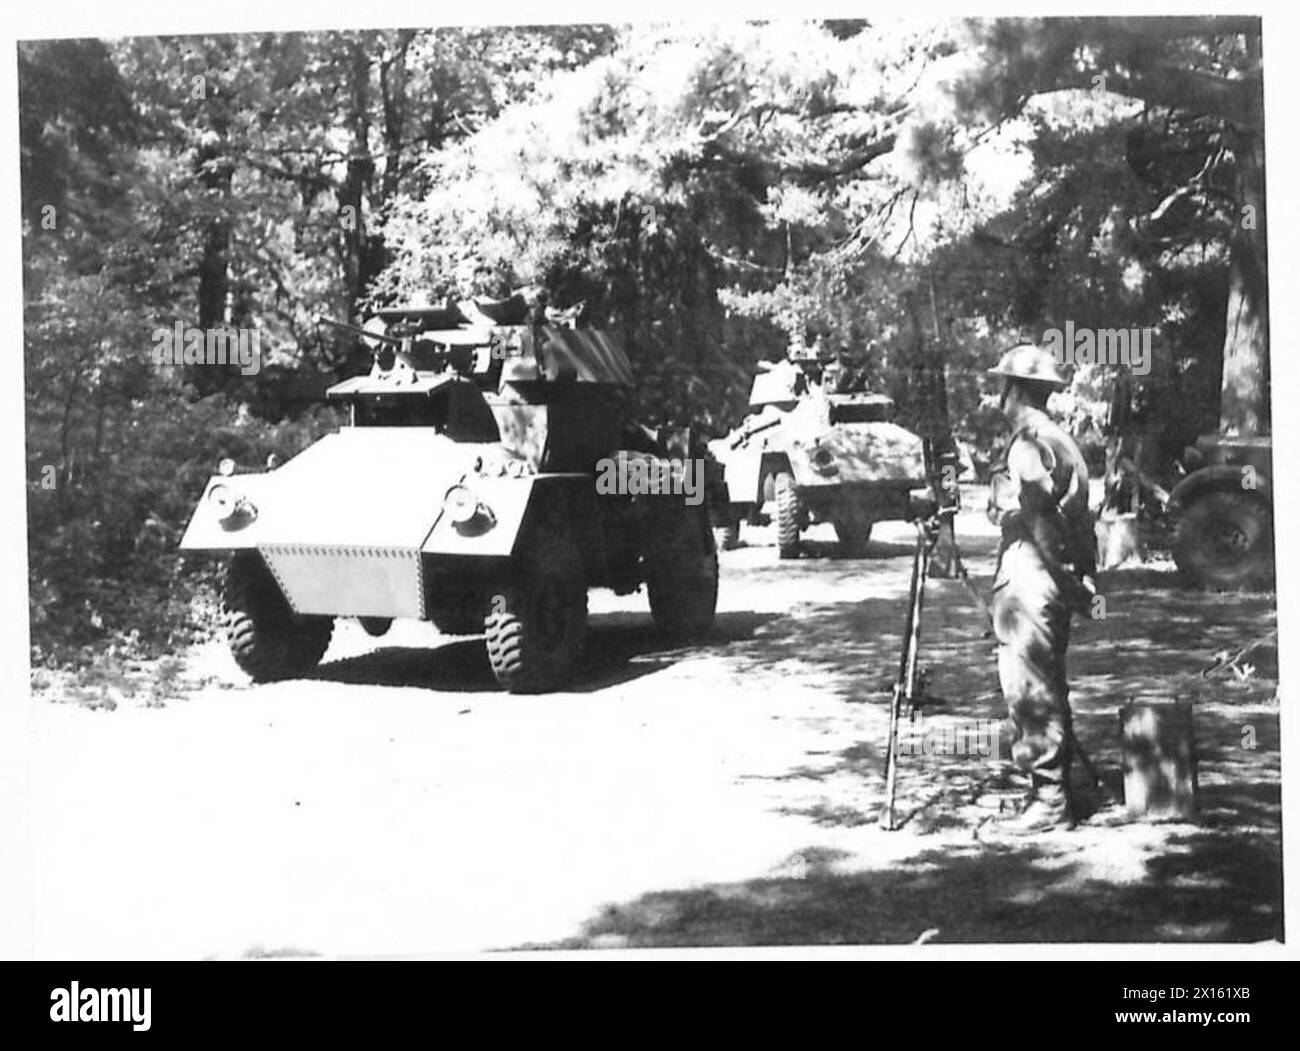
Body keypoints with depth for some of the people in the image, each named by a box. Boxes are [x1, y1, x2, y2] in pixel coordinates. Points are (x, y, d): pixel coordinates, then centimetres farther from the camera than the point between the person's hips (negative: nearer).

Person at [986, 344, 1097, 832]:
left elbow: (1040, 519, -20)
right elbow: (1076, 520, 18)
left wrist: (1068, 583, -18)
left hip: (1029, 579, -10)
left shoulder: (1029, 444, -13)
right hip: (1059, 581, 10)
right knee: (1047, 686, 14)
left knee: (1029, 689, -7)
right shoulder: (1060, 440, 17)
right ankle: (1056, 791, 19)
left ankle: (1049, 800, -5)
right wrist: (1080, 577, 18)